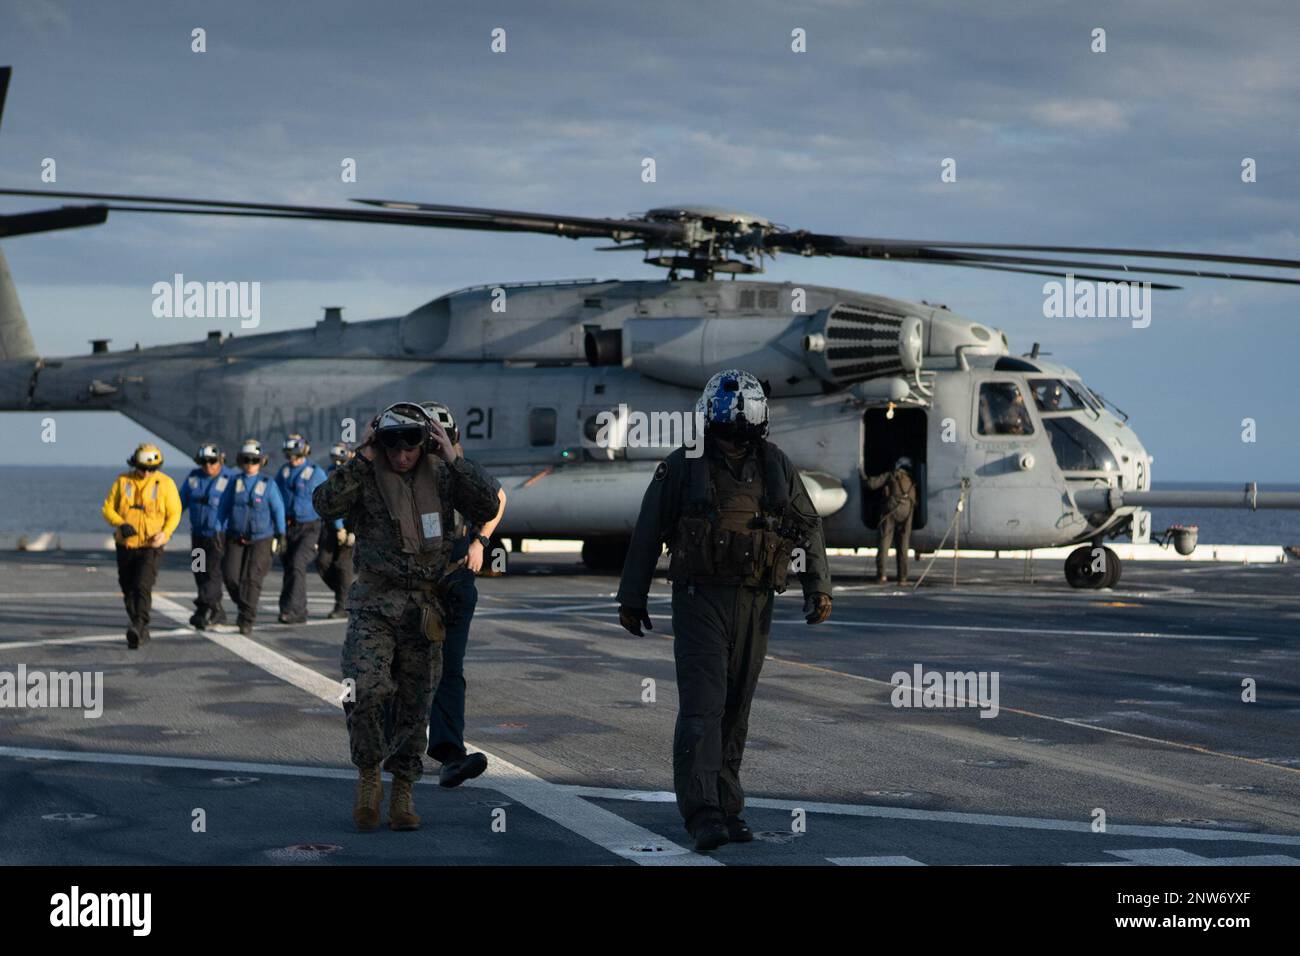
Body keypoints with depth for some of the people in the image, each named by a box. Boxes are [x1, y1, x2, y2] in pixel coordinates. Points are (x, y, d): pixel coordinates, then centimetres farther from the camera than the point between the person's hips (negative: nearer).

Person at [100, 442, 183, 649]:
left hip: (150, 547, -4)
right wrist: (120, 524, -16)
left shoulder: (165, 483, -3)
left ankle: (138, 627, -31)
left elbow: (174, 513, 3)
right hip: (125, 545, 4)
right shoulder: (123, 481, 2)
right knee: (128, 590, 11)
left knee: (142, 586, -21)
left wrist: (165, 532, -16)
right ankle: (141, 632, 25)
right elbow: (107, 508, 4)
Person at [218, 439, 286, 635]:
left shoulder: (268, 484, 0)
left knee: (252, 578, -11)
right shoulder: (234, 482, 6)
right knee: (230, 575, -8)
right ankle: (244, 606, 19)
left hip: (261, 539, -2)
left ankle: (247, 620, -6)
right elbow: (224, 507, 11)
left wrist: (281, 534, 3)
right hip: (236, 538, 2)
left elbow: (278, 509, 4)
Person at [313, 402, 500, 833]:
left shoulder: (441, 475, 4)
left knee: (415, 704, 8)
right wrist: (362, 459, -18)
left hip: (425, 605, 2)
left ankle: (403, 793, 21)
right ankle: (368, 775, 2)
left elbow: (489, 507, -6)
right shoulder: (365, 475, -2)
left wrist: (453, 459, -11)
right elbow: (325, 504, -18)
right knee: (364, 691, -20)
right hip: (375, 605, -2)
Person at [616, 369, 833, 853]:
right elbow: (648, 533, 1)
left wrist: (818, 587, 3)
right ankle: (702, 814, -16)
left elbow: (809, 526, 12)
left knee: (736, 710, 9)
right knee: (703, 705, -12)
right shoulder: (684, 467, -4)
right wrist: (632, 599, 3)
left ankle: (727, 808, 17)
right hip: (700, 598, -4)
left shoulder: (776, 467, 6)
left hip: (754, 604, 4)